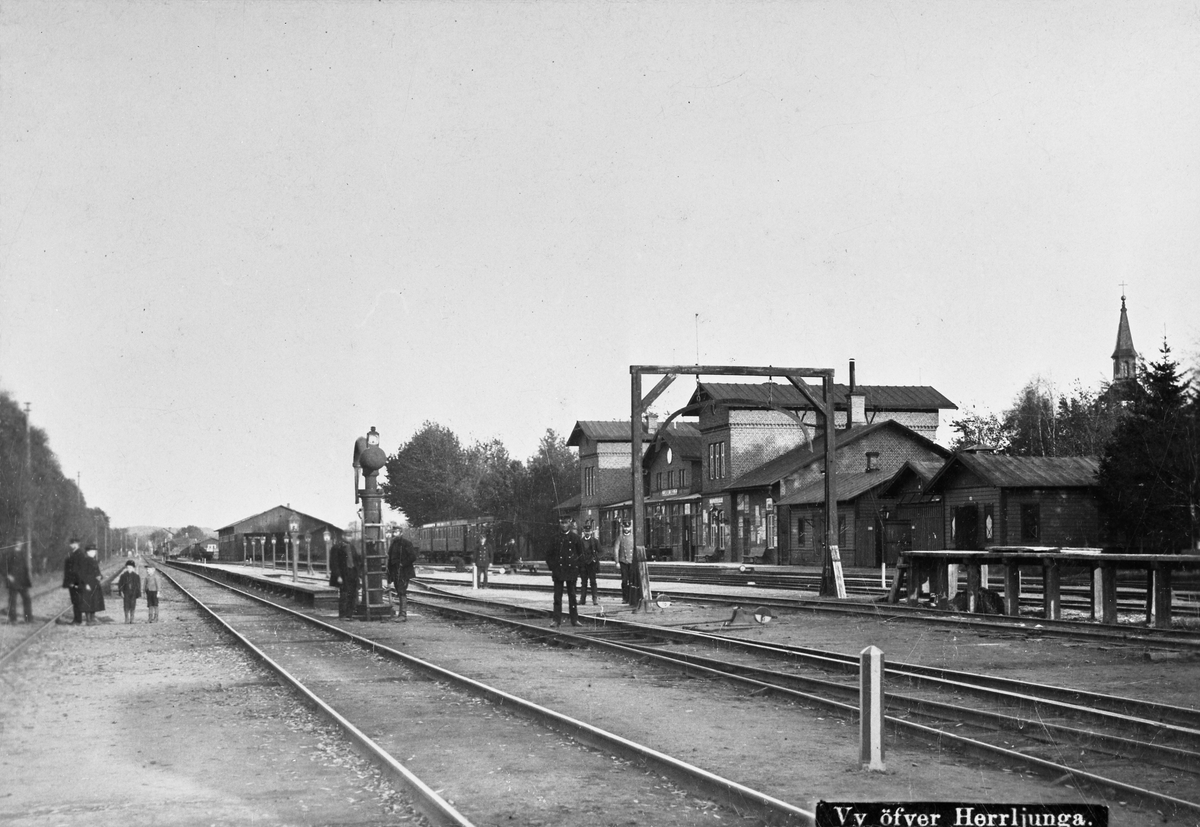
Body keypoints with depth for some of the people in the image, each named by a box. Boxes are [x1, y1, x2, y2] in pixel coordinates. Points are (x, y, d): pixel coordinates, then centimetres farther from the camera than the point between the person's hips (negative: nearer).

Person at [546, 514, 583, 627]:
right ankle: (557, 620, 3)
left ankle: (574, 620, 9)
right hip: (558, 571, 0)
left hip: (571, 570, 0)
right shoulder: (555, 538, 3)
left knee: (572, 596, 4)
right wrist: (552, 567, 3)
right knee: (557, 596, -1)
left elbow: (581, 553, 11)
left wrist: (576, 564, 3)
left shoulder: (575, 537, 3)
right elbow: (549, 554, 10)